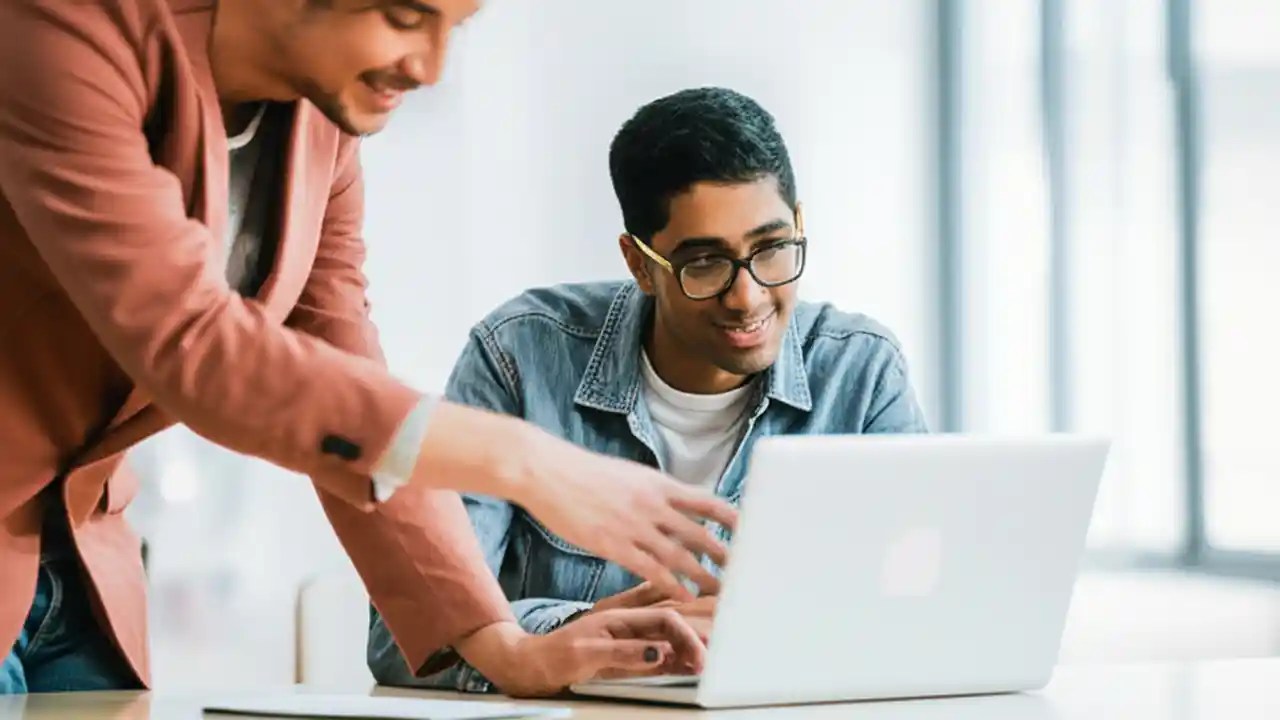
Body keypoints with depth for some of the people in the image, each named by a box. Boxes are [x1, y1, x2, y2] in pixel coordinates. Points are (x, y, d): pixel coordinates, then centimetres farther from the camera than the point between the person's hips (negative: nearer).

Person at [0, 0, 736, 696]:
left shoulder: (326, 119, 1)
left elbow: (354, 403, 2)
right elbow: (189, 347, -30)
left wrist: (507, 649, -8)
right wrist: (518, 461, -32)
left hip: (73, 555, 7)